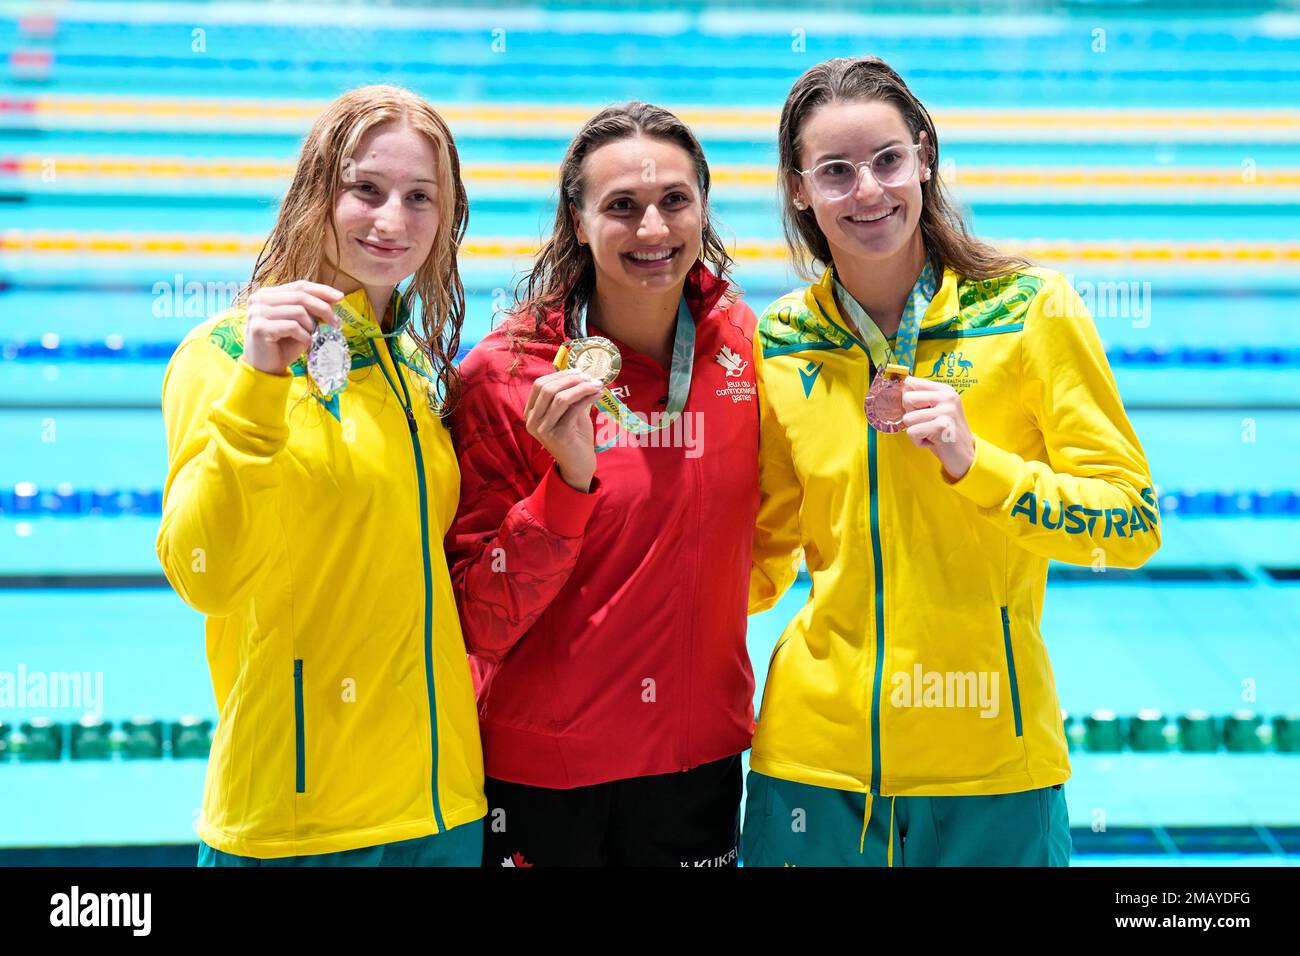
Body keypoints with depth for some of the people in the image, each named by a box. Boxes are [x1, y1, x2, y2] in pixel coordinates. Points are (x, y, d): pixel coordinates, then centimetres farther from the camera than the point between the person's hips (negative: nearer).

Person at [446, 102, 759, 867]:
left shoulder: (744, 346, -3)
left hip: (699, 757, 3)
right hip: (538, 771, -3)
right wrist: (569, 478, -27)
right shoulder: (505, 375, -13)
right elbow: (481, 624, -16)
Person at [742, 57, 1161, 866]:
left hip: (990, 765, -2)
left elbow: (1135, 525, -8)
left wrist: (972, 460, -20)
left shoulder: (1032, 311, -7)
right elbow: (764, 556, 10)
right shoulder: (779, 345, 2)